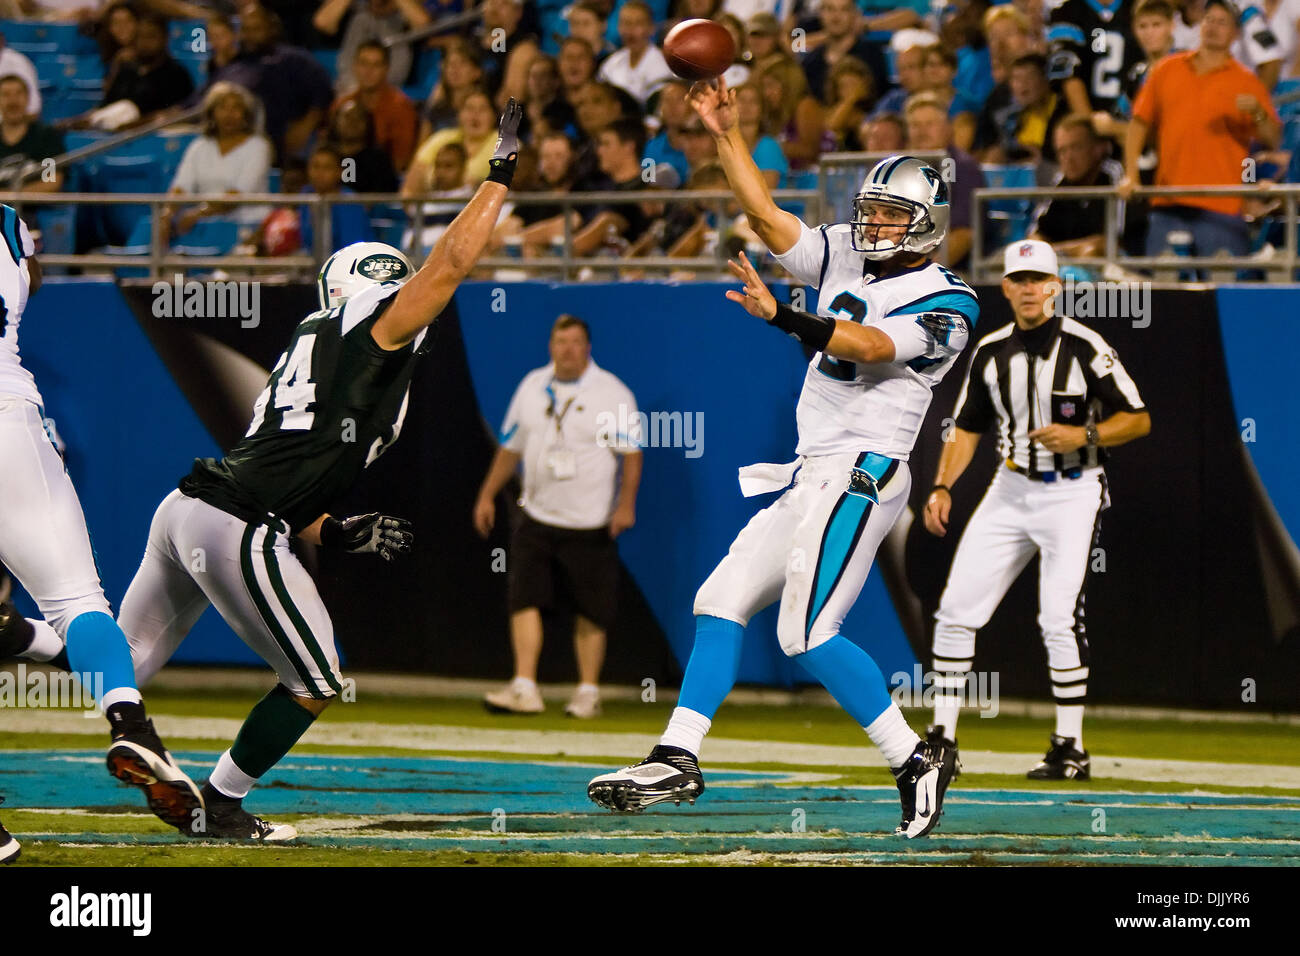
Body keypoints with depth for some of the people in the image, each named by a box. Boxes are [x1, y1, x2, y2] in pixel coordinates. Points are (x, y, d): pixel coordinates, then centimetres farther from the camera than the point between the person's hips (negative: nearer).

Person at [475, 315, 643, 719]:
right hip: (537, 517, 4)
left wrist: (626, 503, -18)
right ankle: (524, 689, -11)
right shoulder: (532, 387, 10)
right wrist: (487, 495, 15)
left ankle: (588, 692, 13)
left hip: (590, 525, -4)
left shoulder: (611, 393, -5)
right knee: (524, 597, -9)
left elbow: (631, 451, -8)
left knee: (590, 610, 1)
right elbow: (511, 446, 18)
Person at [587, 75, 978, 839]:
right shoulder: (845, 258, 13)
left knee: (808, 634, -16)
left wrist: (782, 317, -36)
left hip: (861, 475, -9)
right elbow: (768, 216, 10)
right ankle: (679, 758, 7)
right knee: (723, 600, 6)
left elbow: (872, 346, -25)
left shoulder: (947, 302, -9)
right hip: (811, 475, 9)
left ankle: (915, 761, -7)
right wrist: (728, 135, 1)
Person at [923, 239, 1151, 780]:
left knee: (1060, 619, -13)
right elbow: (967, 428, 12)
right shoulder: (991, 352, 4)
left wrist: (1084, 436, -24)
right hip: (1010, 490, 5)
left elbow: (1138, 420, -9)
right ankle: (942, 737, 10)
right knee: (956, 609, 0)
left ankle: (1070, 749, -4)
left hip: (1071, 495, -5)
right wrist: (942, 487, -1)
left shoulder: (1084, 348, -11)